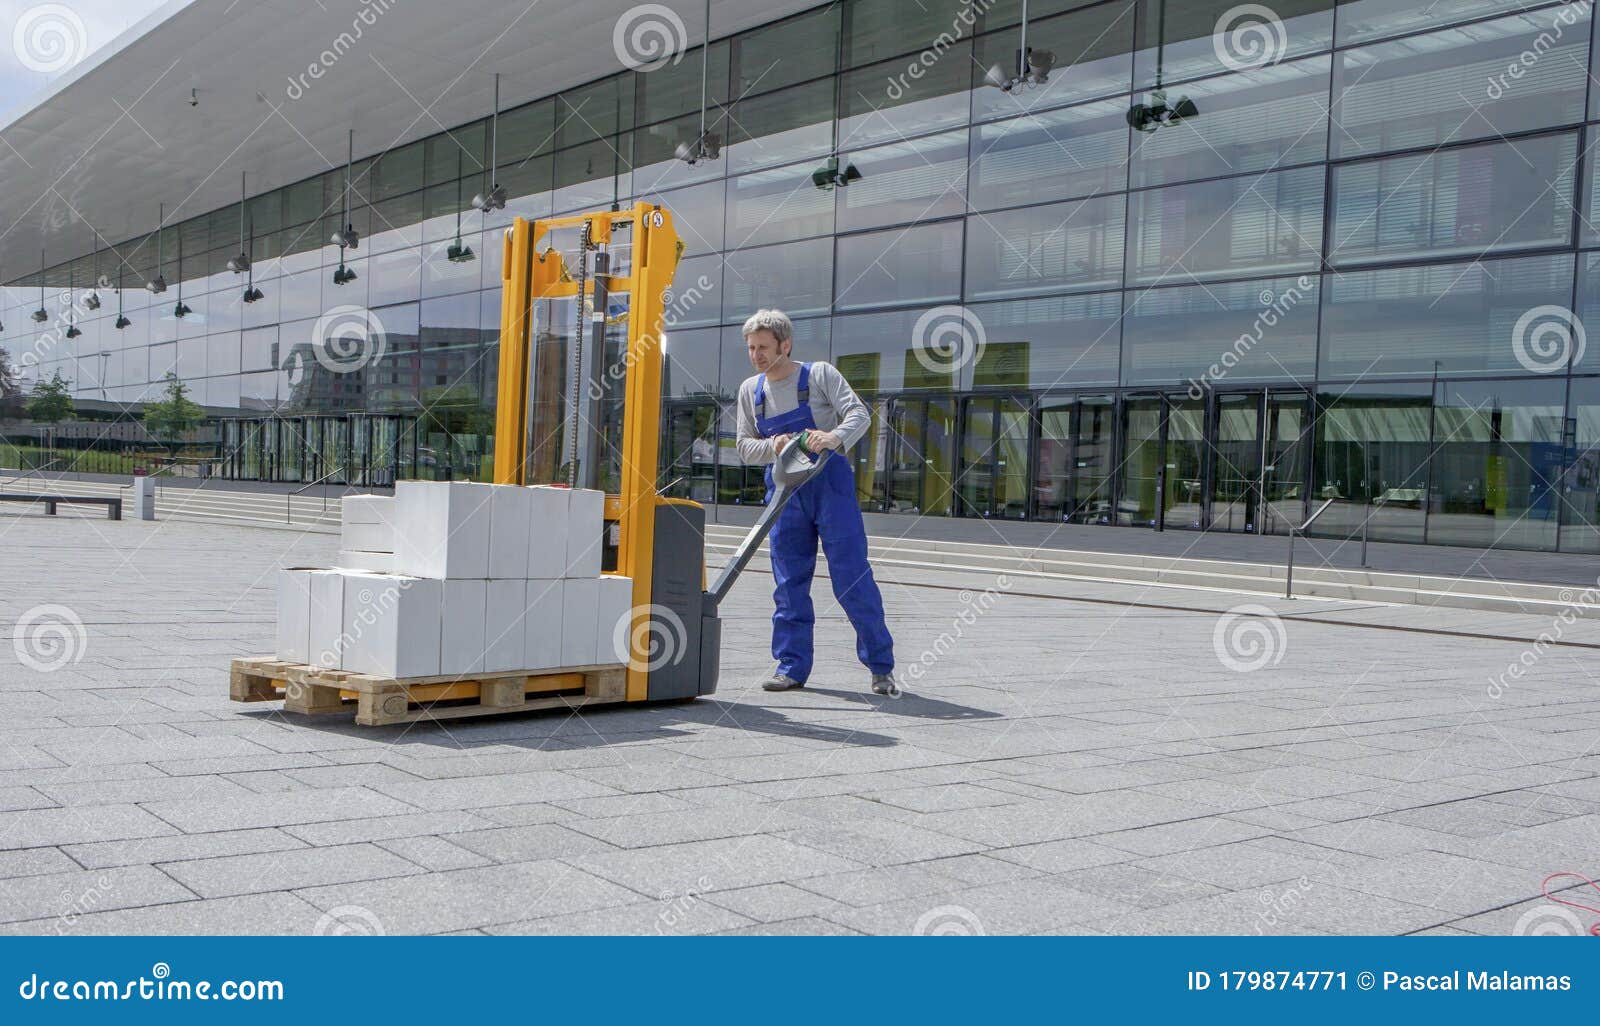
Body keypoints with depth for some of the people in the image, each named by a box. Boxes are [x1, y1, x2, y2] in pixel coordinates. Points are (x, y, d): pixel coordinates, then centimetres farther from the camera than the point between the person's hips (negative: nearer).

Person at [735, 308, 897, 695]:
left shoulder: (820, 374, -1)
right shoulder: (750, 390, 11)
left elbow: (858, 412, -11)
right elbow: (745, 447, 9)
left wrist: (835, 437, -32)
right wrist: (773, 446, -13)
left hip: (829, 482, -4)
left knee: (853, 577, -5)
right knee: (789, 584, 4)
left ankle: (881, 666, 4)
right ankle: (792, 666, 11)